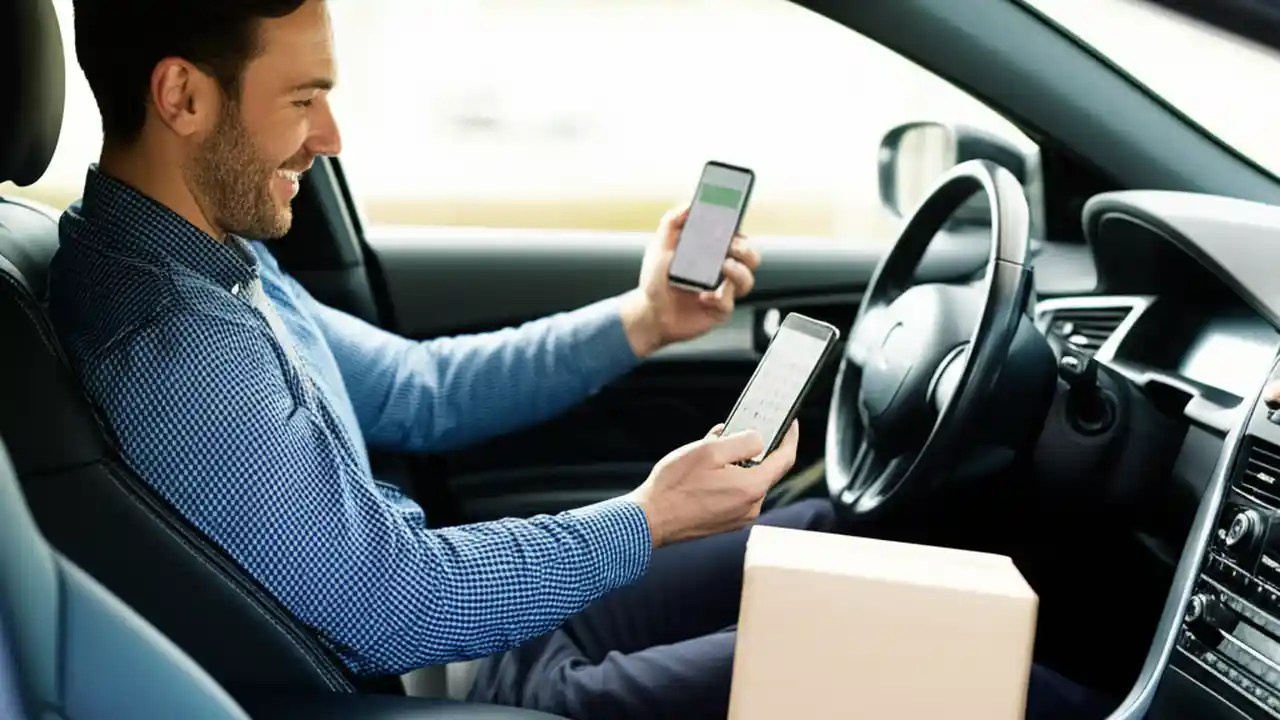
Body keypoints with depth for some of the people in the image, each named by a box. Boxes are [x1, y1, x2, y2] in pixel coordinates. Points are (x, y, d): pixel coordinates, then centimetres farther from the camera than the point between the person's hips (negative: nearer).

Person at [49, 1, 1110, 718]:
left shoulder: (207, 257, 2)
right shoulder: (175, 355, -30)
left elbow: (415, 391, 7)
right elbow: (397, 607, -27)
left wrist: (638, 322, -1)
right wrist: (647, 522, -17)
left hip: (447, 599, 9)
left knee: (837, 532, 12)